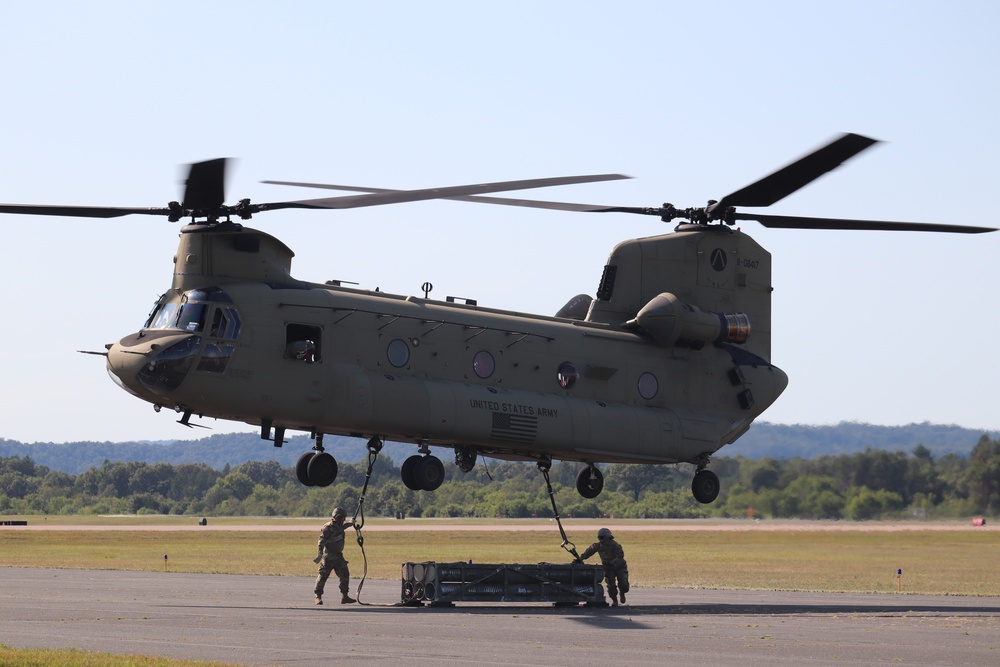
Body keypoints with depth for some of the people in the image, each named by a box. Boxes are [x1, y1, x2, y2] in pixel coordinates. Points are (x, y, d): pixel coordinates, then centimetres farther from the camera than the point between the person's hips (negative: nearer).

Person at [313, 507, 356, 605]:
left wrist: (349, 523, 54)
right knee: (323, 576, -1)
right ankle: (318, 597, 11)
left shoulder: (338, 526, 9)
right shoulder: (328, 528, -19)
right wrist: (319, 554, -35)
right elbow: (321, 542, -25)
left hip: (338, 556, 8)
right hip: (328, 557, -8)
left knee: (345, 574, 0)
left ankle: (344, 596, 4)